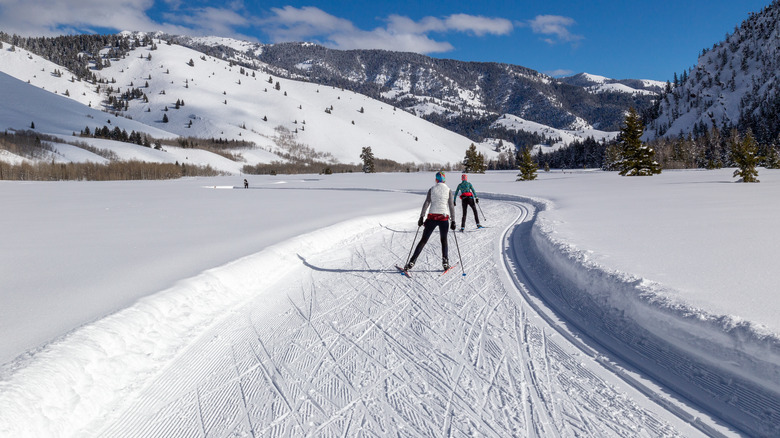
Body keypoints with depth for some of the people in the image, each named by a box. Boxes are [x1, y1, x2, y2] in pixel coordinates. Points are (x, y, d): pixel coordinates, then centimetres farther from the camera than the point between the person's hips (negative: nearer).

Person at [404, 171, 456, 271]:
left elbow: (426, 203, -1)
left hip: (432, 217, 0)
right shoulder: (448, 190, 5)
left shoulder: (431, 189, 6)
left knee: (423, 240, 4)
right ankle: (445, 262, 9)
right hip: (444, 217, 0)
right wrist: (453, 221, 4)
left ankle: (411, 262, -2)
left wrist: (421, 217, 0)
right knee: (444, 240, 19)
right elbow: (451, 206, 1)